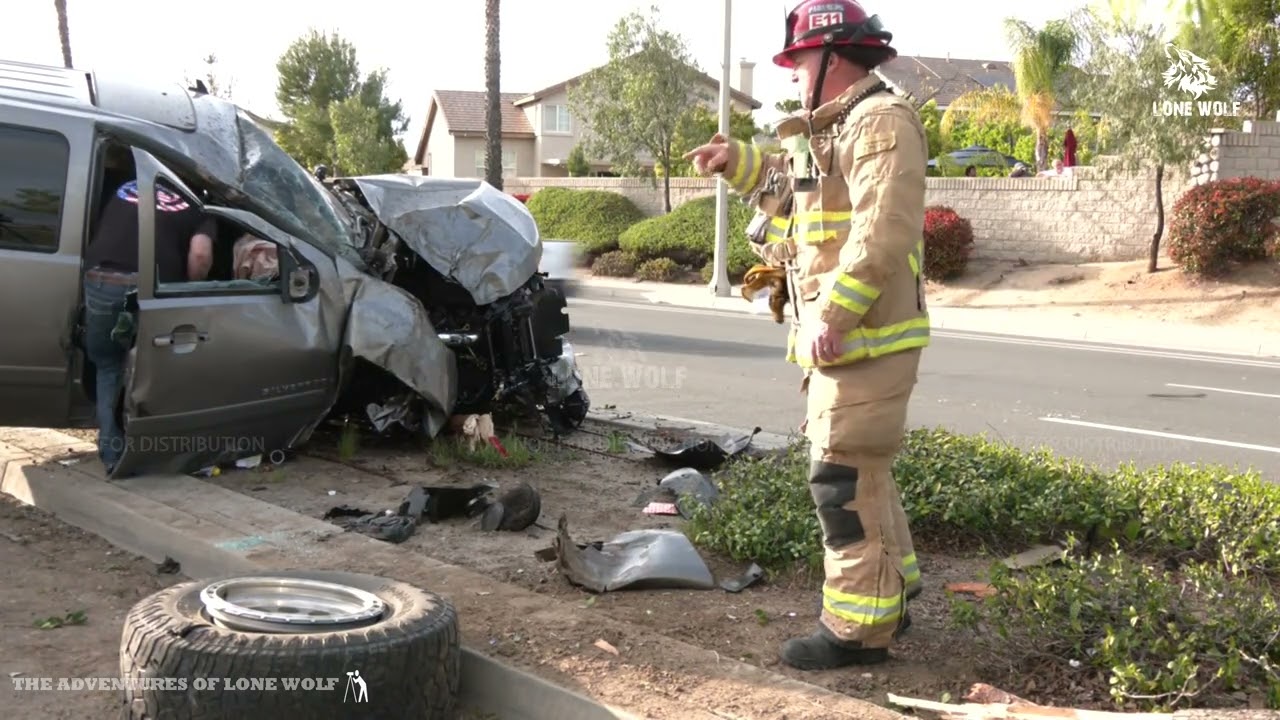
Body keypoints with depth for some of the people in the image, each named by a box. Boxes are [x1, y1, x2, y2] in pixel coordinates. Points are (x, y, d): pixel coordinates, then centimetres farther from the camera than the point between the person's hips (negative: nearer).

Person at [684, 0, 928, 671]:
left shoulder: (883, 122, -15)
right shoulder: (830, 129, 20)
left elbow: (883, 233, -26)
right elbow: (794, 182, 36)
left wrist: (832, 314, -29)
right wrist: (736, 160, 24)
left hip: (867, 336, -11)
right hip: (845, 335, 11)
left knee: (845, 475, -8)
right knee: (859, 467, 18)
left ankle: (859, 628, 1)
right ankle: (891, 593, 32)